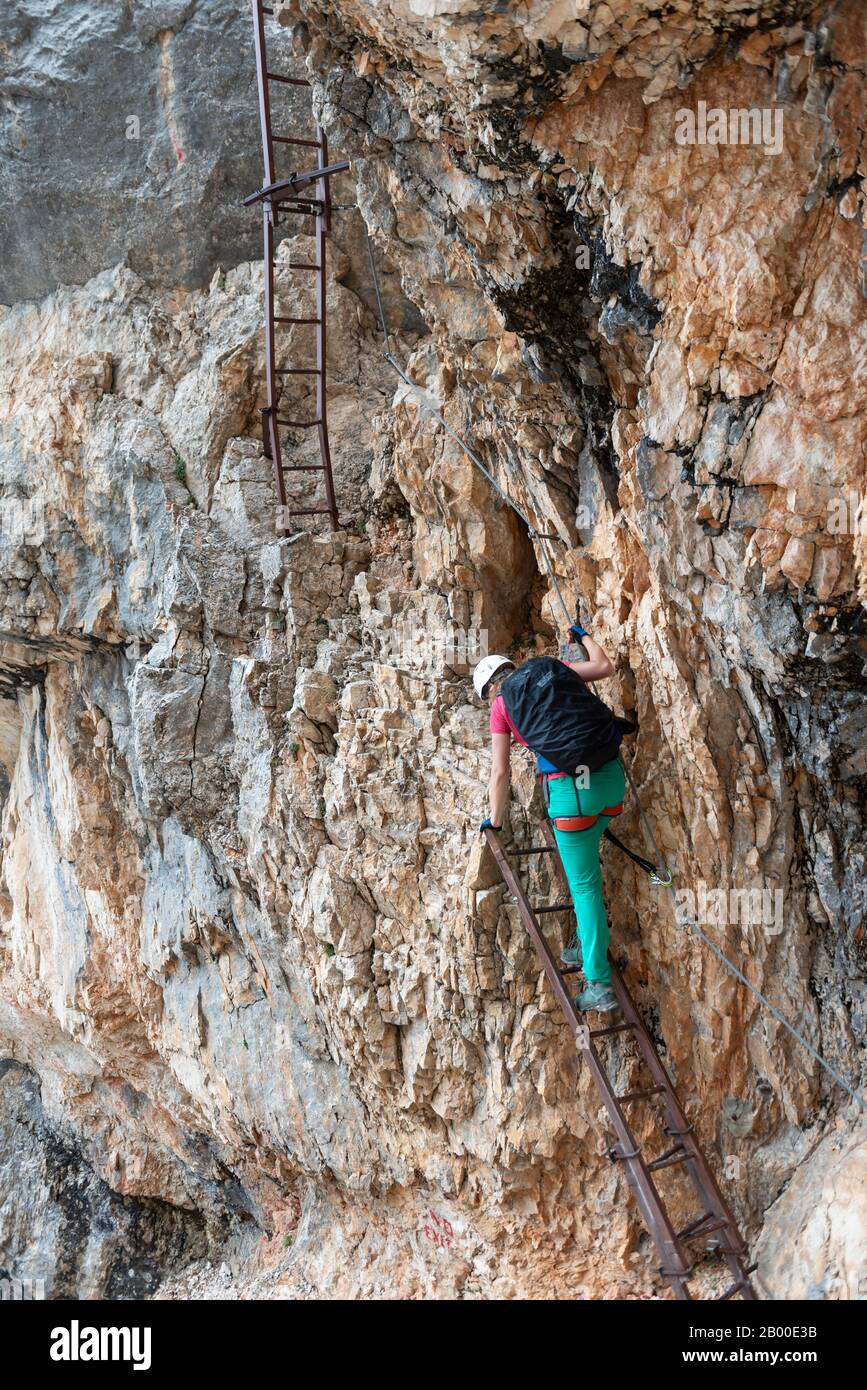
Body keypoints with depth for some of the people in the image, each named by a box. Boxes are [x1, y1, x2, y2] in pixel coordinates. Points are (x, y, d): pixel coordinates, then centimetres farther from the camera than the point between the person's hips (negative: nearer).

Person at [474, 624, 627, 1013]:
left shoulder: (501, 707, 5)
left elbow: (500, 773, 5)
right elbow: (604, 667, 20)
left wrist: (495, 820, 20)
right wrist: (581, 636, 38)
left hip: (571, 789, -5)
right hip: (611, 776, 5)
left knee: (584, 886, 3)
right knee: (584, 861, 28)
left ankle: (599, 983, 5)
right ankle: (588, 944, 28)